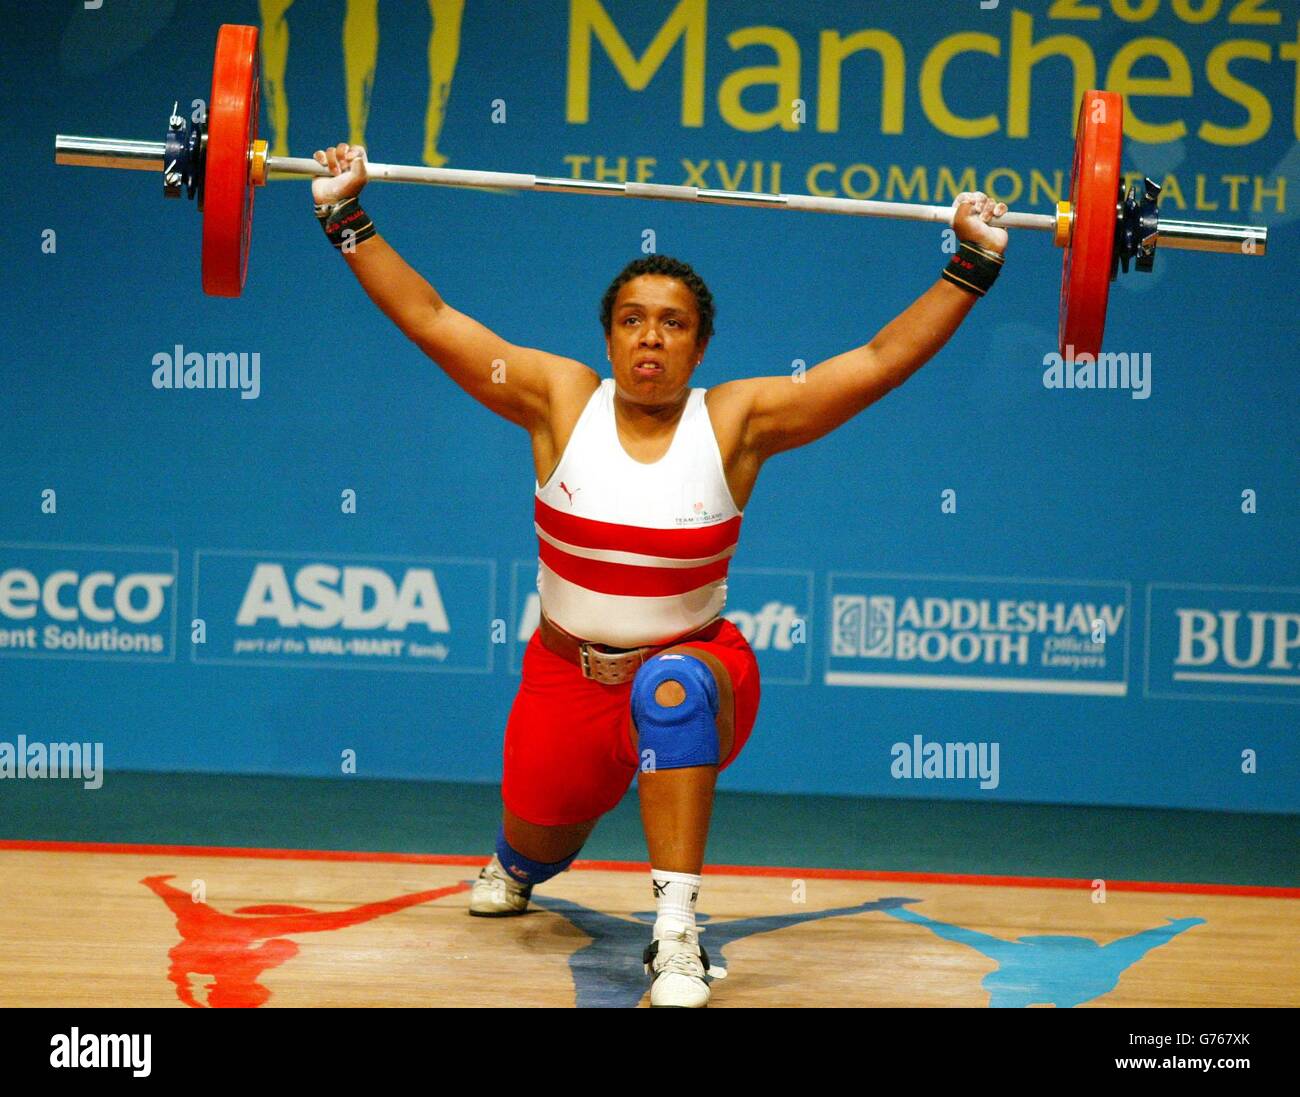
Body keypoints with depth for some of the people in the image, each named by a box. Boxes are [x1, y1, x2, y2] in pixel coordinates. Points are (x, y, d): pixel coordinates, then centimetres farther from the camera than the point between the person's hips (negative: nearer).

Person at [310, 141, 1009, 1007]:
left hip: (694, 669, -2)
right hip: (567, 683, 3)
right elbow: (429, 319, -5)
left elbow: (881, 359, -9)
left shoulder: (738, 420, -8)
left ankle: (677, 937, -38)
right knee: (536, 842, 14)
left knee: (671, 689, -38)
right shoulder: (559, 401, -5)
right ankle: (516, 867, 58)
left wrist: (973, 267, -13)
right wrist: (348, 219, -8)